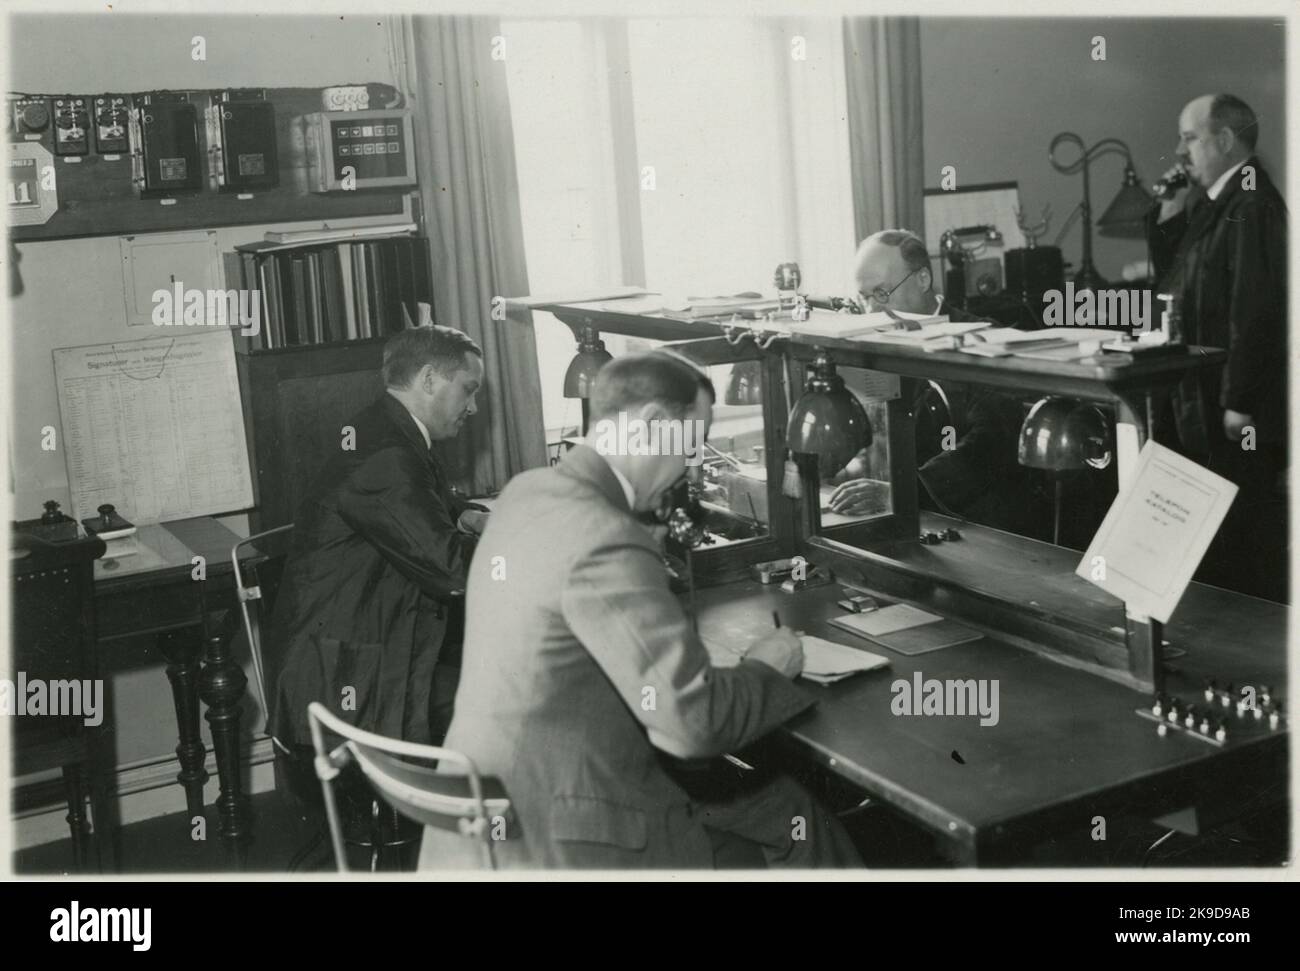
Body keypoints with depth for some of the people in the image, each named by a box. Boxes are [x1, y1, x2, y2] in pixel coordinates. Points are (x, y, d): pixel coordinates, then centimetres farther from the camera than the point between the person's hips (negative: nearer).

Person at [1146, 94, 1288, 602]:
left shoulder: (1252, 208, -17)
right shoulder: (1208, 201, 13)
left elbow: (1253, 309, -21)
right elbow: (1171, 275, 21)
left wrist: (1238, 403, -22)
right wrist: (1169, 214, 6)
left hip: (1241, 408, -9)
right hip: (1199, 397, 9)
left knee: (1246, 531, 0)